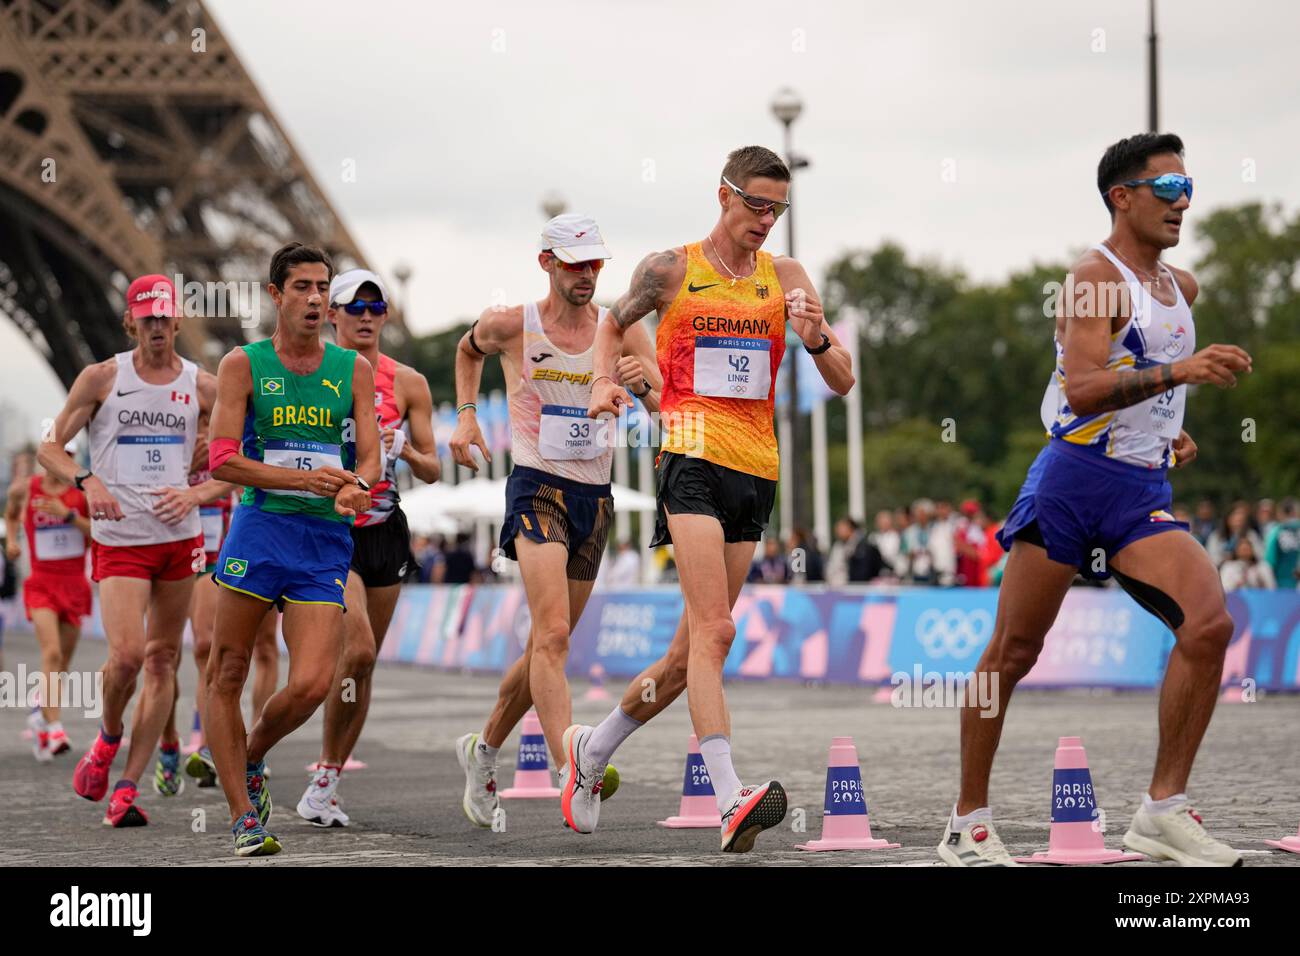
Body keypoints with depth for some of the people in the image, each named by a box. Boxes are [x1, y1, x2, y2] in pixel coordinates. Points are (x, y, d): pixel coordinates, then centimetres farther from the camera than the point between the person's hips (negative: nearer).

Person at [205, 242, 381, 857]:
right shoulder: (244, 365, 2)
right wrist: (306, 479, -15)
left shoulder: (353, 369, 10)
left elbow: (370, 459, 6)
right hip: (260, 529, -1)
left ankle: (252, 760, 18)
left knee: (311, 686, -12)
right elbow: (222, 460, -6)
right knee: (227, 675, -2)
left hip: (328, 539, 1)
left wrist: (355, 488, -18)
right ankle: (243, 817, 8)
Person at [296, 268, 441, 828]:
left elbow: (431, 471, 6)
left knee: (363, 664, 4)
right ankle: (323, 777, -8)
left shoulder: (407, 383, 5)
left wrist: (404, 451, -14)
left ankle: (326, 786, 15)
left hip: (385, 533, 4)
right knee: (358, 648, -21)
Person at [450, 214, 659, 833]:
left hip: (595, 497, 4)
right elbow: (469, 348, 23)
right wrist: (466, 415, 10)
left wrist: (647, 381, -21)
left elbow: (667, 409, 1)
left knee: (549, 643, 12)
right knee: (552, 633, -22)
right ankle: (571, 771, -36)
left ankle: (484, 748, 33)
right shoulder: (510, 326, 0)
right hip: (536, 486, -4)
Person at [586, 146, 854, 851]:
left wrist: (816, 339, -12)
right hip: (693, 457, -4)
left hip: (757, 472, 4)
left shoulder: (785, 278, 12)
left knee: (692, 647, 8)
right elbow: (614, 323, 24)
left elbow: (842, 383, 9)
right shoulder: (670, 270, 5)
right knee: (713, 631, -20)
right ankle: (731, 800, -29)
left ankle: (594, 748, 29)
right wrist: (604, 380, 4)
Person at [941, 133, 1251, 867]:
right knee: (1013, 652, -1)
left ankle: (1165, 811, -10)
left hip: (1146, 493, 6)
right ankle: (970, 821, 11)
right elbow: (1082, 390, -21)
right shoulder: (1096, 276, -7)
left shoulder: (1182, 287, 17)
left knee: (1209, 625, -16)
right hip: (1074, 480, -6)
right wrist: (1176, 372, -31)